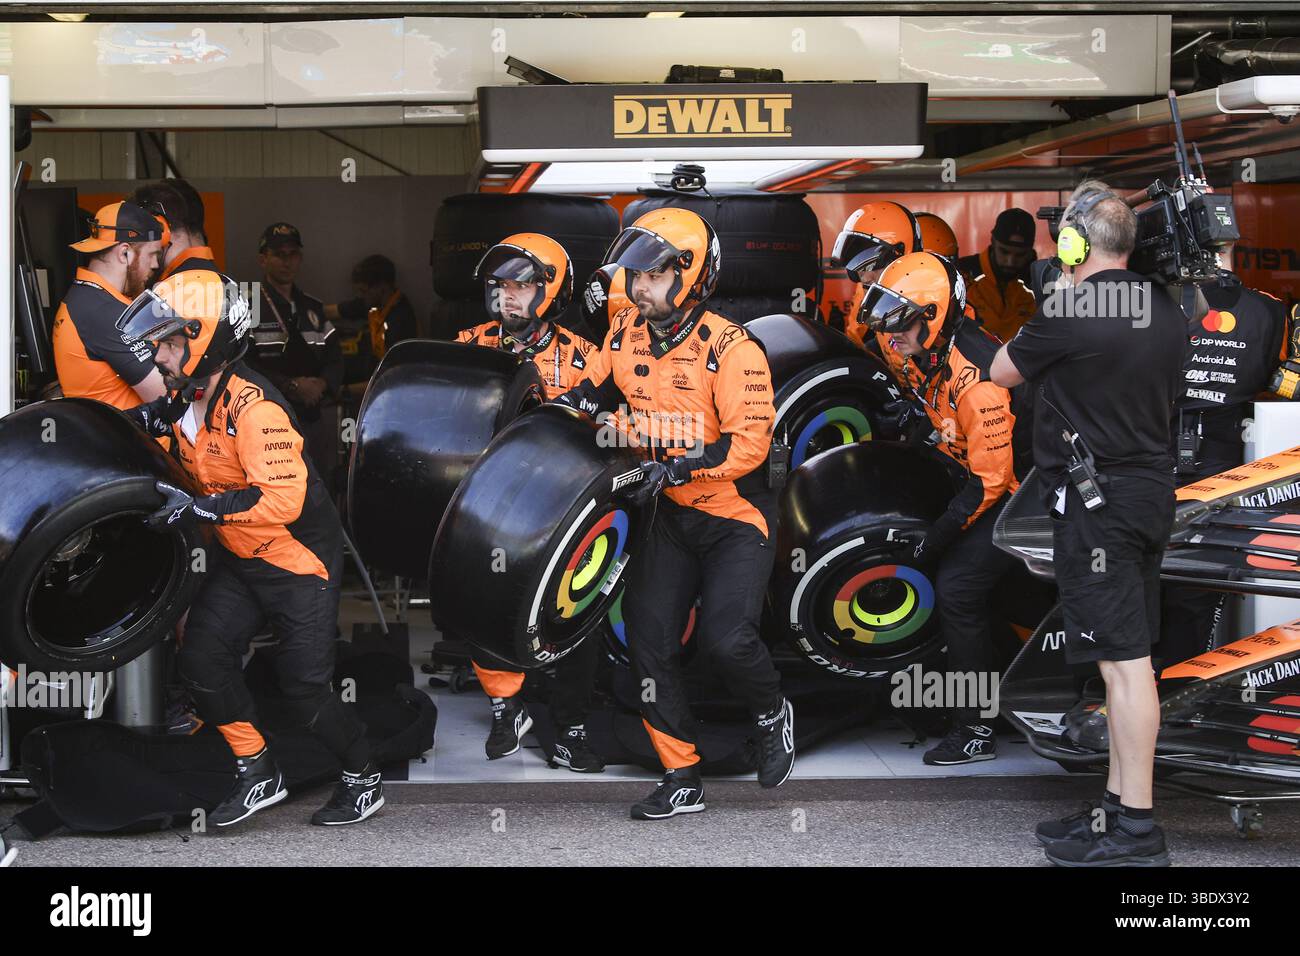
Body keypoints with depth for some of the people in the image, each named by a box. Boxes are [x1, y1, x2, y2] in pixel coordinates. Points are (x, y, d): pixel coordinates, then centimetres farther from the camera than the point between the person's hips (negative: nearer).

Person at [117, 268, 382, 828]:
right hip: (238, 560, 8)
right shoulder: (185, 399, 0)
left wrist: (196, 508, -32)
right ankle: (258, 775, 12)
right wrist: (142, 419, 2)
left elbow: (282, 499, -35)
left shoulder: (252, 408, -27)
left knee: (303, 687, -6)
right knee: (202, 659, -4)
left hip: (300, 559, -8)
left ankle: (364, 780, 17)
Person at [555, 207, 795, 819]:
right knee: (649, 640, -1)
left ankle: (773, 714, 15)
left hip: (736, 515, -6)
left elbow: (751, 441, -23)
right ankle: (682, 781, 9)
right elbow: (590, 393, 17)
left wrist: (679, 467, -33)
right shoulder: (625, 334, 1)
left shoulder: (730, 349, -19)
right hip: (671, 516, 6)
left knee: (725, 637, -20)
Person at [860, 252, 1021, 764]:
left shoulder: (977, 383, -31)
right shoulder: (925, 356, -3)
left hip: (1020, 491, -10)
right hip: (984, 469, 10)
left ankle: (975, 730, -6)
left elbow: (990, 481, -26)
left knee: (957, 586, -14)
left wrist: (937, 536, -20)